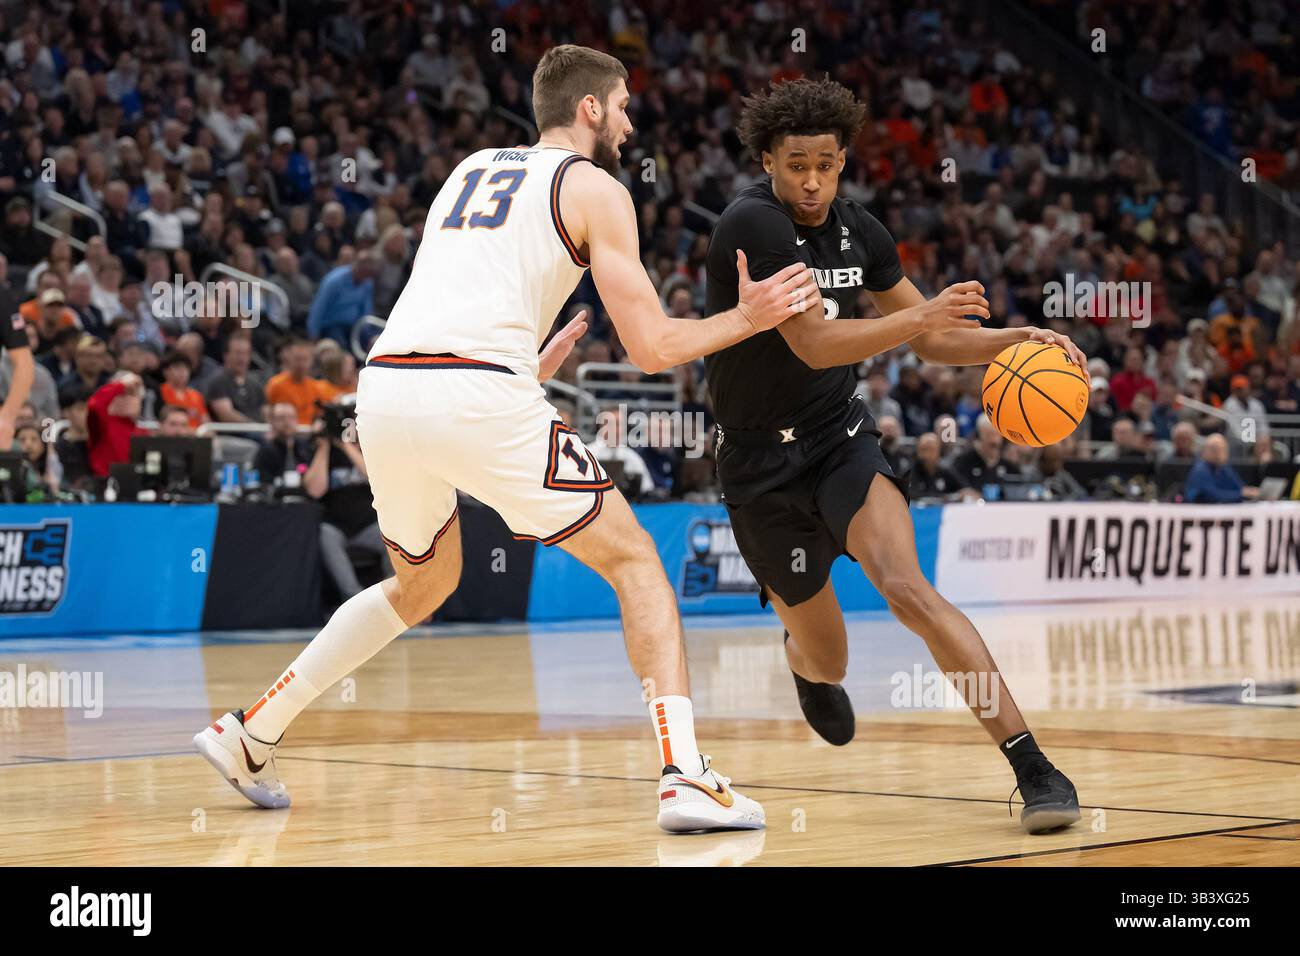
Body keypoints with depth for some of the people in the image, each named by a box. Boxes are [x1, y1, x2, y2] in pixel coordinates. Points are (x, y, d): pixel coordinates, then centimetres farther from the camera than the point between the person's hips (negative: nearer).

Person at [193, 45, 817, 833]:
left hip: (385, 389, 6)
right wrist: (746, 319, 17)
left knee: (424, 584, 29)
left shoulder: (471, 169, 28)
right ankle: (686, 776, -8)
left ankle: (251, 735, 29)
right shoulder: (596, 190, 9)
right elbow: (653, 347, 3)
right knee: (634, 561, 7)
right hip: (481, 395, -6)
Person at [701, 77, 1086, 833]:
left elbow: (930, 338, 11)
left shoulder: (857, 230, 1)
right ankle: (803, 657, 52)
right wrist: (921, 315, -35)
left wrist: (1011, 340, -6)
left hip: (842, 442, 2)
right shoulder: (754, 225, -18)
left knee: (905, 586, -27)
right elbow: (816, 343, -26)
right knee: (828, 663, 9)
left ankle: (1034, 768, -31)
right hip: (762, 465, -2)